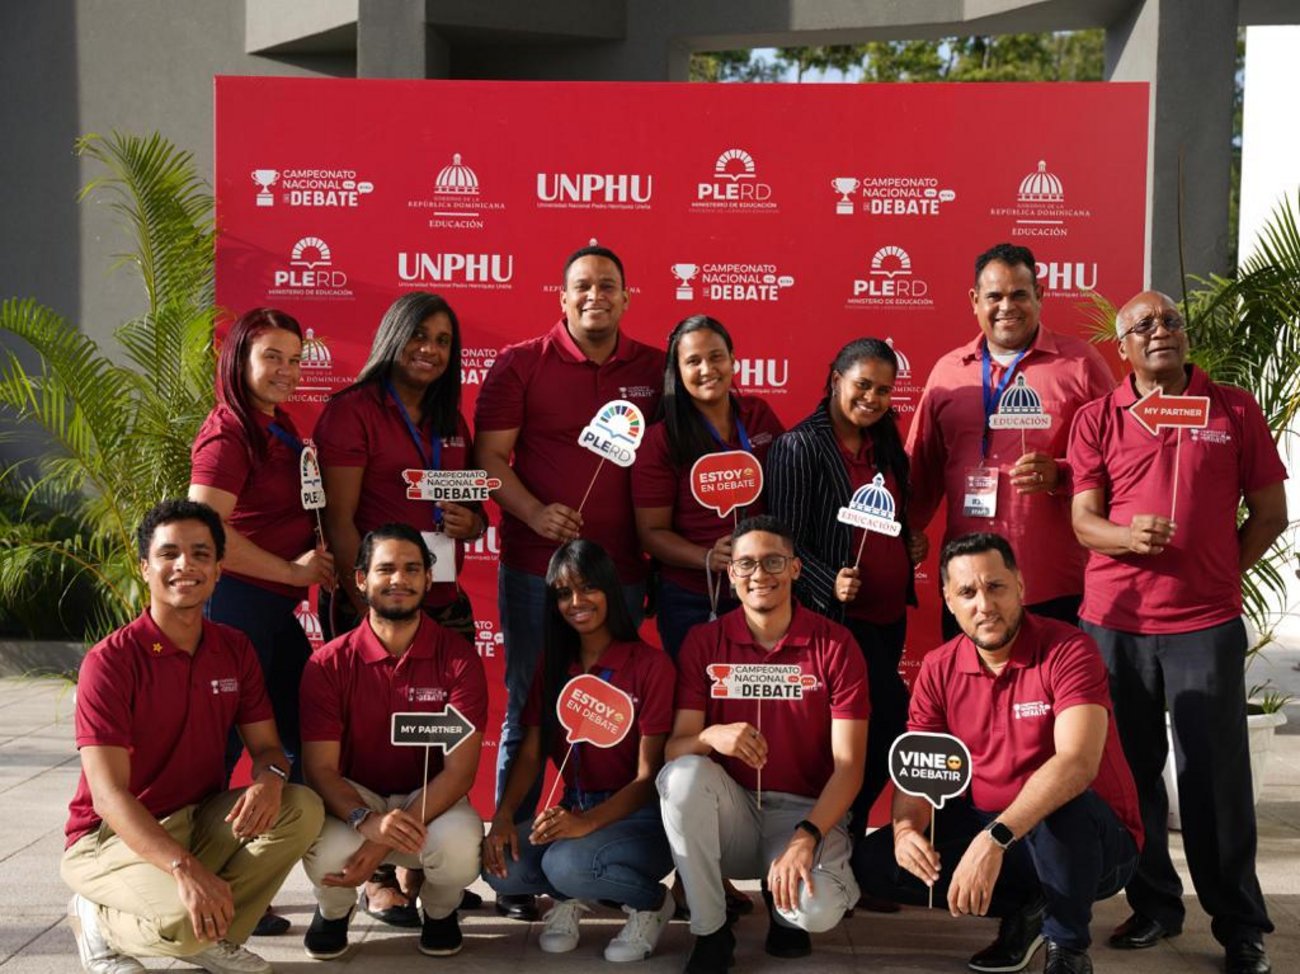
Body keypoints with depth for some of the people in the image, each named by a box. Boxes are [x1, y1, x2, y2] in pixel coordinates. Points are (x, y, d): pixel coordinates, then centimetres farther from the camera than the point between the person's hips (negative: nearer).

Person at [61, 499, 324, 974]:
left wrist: (269, 779, -24)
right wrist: (184, 867, -38)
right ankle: (100, 921, 1)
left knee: (302, 808, -19)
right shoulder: (110, 660, -18)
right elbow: (108, 793, -24)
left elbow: (266, 745, 3)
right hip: (112, 836, -6)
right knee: (185, 920, -34)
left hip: (200, 820, 6)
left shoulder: (235, 649, 0)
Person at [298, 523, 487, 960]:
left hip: (431, 797, 0)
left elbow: (460, 769, -15)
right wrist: (368, 820, -34)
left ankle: (440, 910, 7)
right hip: (354, 796, 0)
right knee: (324, 852, -33)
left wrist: (386, 842, -26)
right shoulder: (329, 663, -9)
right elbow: (320, 768, -12)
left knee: (460, 847, -34)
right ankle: (334, 908, 9)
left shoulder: (458, 658, -11)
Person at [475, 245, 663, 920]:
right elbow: (489, 458, -3)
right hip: (534, 567, -2)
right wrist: (534, 512, -19)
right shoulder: (521, 364, 0)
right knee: (527, 712, 5)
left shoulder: (654, 370, 8)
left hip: (621, 572, 3)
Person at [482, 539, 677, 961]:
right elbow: (531, 752, 2)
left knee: (567, 863, -34)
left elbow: (648, 776, -14)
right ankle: (571, 895, 8)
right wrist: (503, 816, -17)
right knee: (499, 866, -23)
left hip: (640, 817, -5)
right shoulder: (553, 665, 8)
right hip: (574, 812, 5)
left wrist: (587, 822, -29)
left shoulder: (651, 664, -11)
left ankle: (650, 901, -3)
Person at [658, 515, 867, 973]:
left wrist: (806, 836, -27)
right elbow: (674, 748, -10)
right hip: (731, 811, 2)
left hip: (807, 811, -1)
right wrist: (711, 737, -34)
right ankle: (711, 932, -11)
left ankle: (786, 908, 10)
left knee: (817, 909, -31)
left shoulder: (835, 645, -8)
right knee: (683, 774, -31)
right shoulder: (704, 642, -3)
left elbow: (848, 766, -12)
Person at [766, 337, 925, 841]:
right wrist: (829, 583, -26)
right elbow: (786, 539, -13)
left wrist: (913, 540, 7)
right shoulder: (800, 446, -9)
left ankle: (845, 830, 24)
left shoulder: (885, 446, 13)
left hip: (891, 612, 8)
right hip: (840, 614, -8)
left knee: (874, 725, 10)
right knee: (892, 717, -13)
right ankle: (843, 831, 4)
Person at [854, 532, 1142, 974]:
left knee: (1063, 803, -39)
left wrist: (995, 838, -46)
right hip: (987, 830, 5)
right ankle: (1024, 905, 5)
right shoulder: (939, 669, -2)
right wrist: (905, 829, -28)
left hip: (1093, 839, -5)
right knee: (873, 861, -9)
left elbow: (1077, 762, -34)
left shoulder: (1067, 650, -20)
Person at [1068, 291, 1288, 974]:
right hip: (1115, 619, 2)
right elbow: (1084, 521, 0)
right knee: (1130, 768, 8)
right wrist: (1130, 536, -20)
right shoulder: (1097, 419, 5)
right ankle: (1154, 905, 25)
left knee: (1215, 775, 1)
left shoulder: (1234, 409, 4)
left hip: (1206, 622, -1)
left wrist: (1217, 570, -1)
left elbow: (1269, 513, 8)